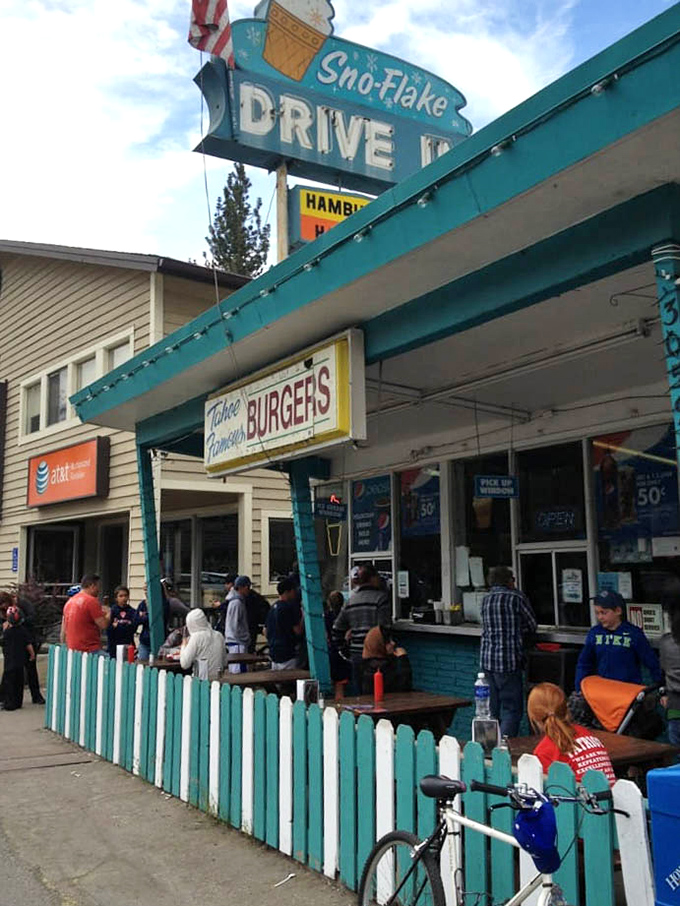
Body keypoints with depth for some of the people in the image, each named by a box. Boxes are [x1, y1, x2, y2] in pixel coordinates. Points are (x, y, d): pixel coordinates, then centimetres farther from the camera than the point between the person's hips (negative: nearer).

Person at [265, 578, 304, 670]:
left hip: (274, 653, 9)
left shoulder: (272, 608, 11)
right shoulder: (290, 607, -15)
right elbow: (298, 631, -16)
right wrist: (302, 616, -6)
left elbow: (265, 631, 17)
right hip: (287, 654, -9)